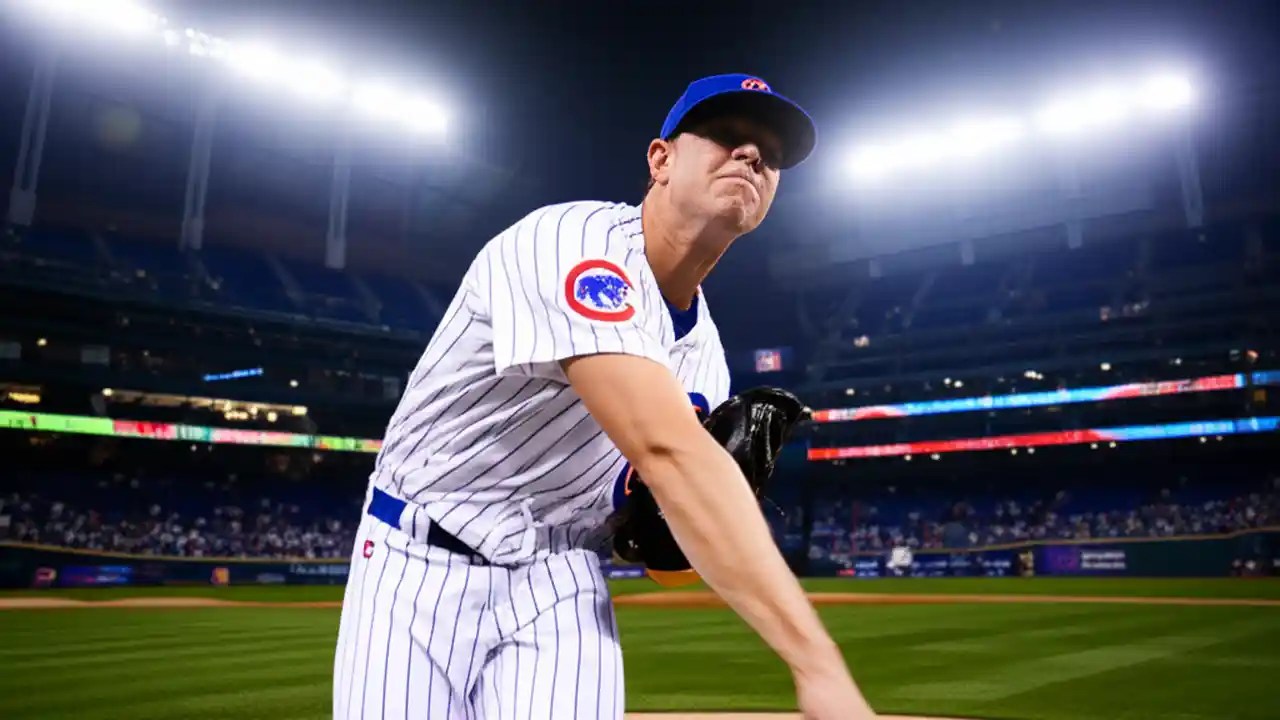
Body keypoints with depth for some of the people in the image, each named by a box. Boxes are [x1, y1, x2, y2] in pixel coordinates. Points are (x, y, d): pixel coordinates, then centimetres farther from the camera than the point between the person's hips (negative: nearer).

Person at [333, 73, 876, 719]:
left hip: (560, 585, 5)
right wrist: (819, 665, -39)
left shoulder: (704, 357, 1)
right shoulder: (571, 244, -22)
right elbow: (666, 451, -36)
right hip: (420, 568, -4)